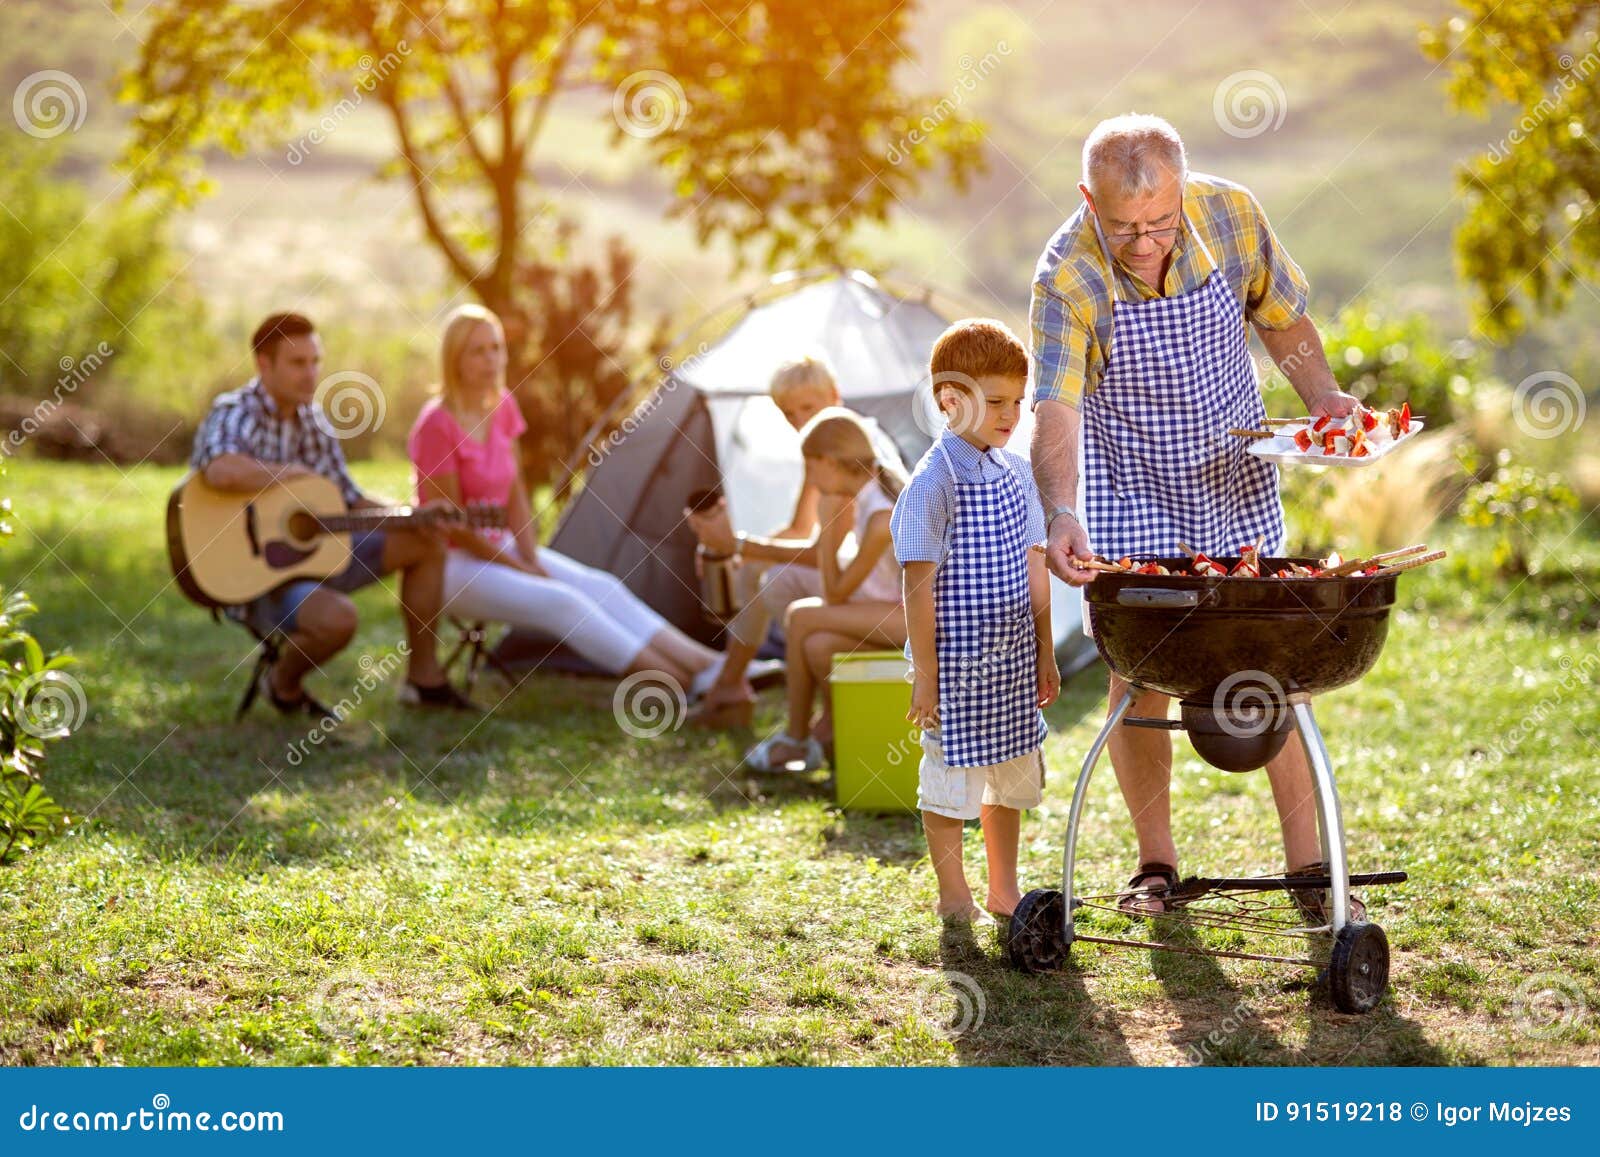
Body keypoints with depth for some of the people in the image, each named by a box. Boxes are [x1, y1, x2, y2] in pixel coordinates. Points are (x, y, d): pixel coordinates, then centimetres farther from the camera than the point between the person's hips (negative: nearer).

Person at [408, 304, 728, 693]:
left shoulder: (502, 407, 5)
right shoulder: (436, 425, -18)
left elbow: (515, 496, 9)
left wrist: (532, 560, -5)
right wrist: (523, 570, -14)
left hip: (500, 547, 8)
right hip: (453, 564, -8)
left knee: (602, 588, -12)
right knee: (559, 602, -26)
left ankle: (710, 666, -21)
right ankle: (684, 684, -33)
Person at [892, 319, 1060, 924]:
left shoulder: (1016, 472, 6)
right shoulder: (934, 481, -15)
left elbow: (1031, 567, 12)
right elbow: (919, 585, -14)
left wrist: (1044, 652, 13)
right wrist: (924, 675, -14)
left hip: (1012, 657, 7)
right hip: (955, 660, -7)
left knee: (1012, 772, 16)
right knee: (951, 773, 4)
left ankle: (1005, 892, 31)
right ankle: (954, 899, 18)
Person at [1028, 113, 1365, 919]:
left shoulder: (1231, 216, -14)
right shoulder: (1066, 278, -24)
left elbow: (1280, 316, 5)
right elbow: (1055, 411, -33)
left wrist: (1322, 397, -10)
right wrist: (1061, 513, -49)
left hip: (1235, 482, 2)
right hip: (1130, 494, -2)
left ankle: (1306, 857, 10)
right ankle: (1155, 860, 15)